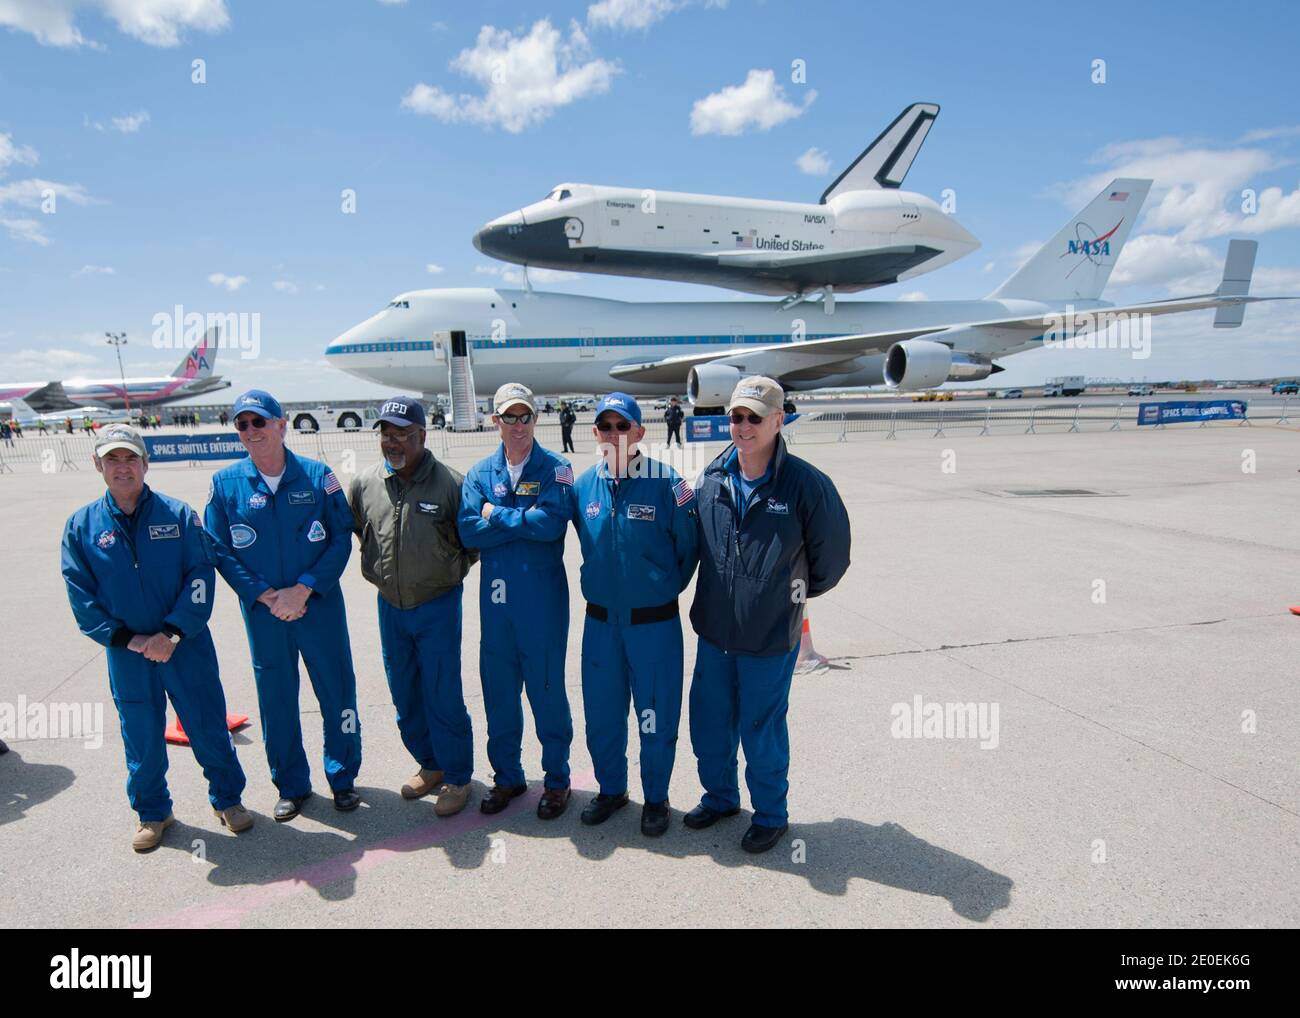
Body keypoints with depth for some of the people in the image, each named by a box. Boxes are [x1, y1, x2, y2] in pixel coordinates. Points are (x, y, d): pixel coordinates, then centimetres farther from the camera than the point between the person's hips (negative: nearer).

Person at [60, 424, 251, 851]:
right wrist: (124, 639, -9)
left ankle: (227, 798, 28)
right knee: (142, 737, 14)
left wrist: (172, 633, -16)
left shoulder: (178, 513, -5)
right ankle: (152, 813, 34)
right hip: (127, 655, 1)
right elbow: (80, 594, 0)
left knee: (209, 727, 8)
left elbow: (201, 577, -7)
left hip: (187, 646, -1)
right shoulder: (81, 525, -1)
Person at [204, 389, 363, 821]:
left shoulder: (318, 475, -5)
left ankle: (343, 778, 27)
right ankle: (291, 786, 31)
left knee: (337, 692, 7)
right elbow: (220, 551, -1)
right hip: (262, 612, 1)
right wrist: (265, 595, -12)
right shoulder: (225, 484, -2)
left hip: (320, 606, -1)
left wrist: (303, 589, -15)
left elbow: (341, 538, -6)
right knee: (276, 701, 12)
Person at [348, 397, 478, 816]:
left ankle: (457, 777, 20)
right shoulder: (364, 484, -2)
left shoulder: (450, 483, -14)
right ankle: (429, 764, 36)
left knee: (442, 695, 1)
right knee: (405, 695, 16)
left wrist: (450, 571, -3)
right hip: (390, 606, 5)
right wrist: (378, 570, 12)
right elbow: (356, 531, 17)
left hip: (437, 605, -5)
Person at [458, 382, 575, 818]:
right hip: (495, 596, 4)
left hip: (543, 596, -4)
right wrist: (524, 521, -13)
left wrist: (497, 514, -9)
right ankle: (506, 776, 31)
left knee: (547, 689, 6)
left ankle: (556, 779, 24)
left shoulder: (555, 469, -4)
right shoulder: (480, 473, 6)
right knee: (498, 691, 13)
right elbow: (468, 531, -6)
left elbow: (551, 524, -19)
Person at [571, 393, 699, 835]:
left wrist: (665, 588, 3)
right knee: (601, 714, 15)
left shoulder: (666, 483, -13)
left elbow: (689, 546, -4)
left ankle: (656, 797, 30)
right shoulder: (583, 486, 0)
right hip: (600, 621, 4)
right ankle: (611, 789, 37)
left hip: (654, 623, -3)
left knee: (657, 716, 8)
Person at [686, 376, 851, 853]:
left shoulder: (806, 484, -17)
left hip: (770, 637, -4)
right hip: (713, 630, 5)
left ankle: (771, 815, 35)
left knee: (761, 731, 10)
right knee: (708, 724, 18)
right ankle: (719, 797, 43)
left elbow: (832, 555, -3)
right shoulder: (712, 478, -4)